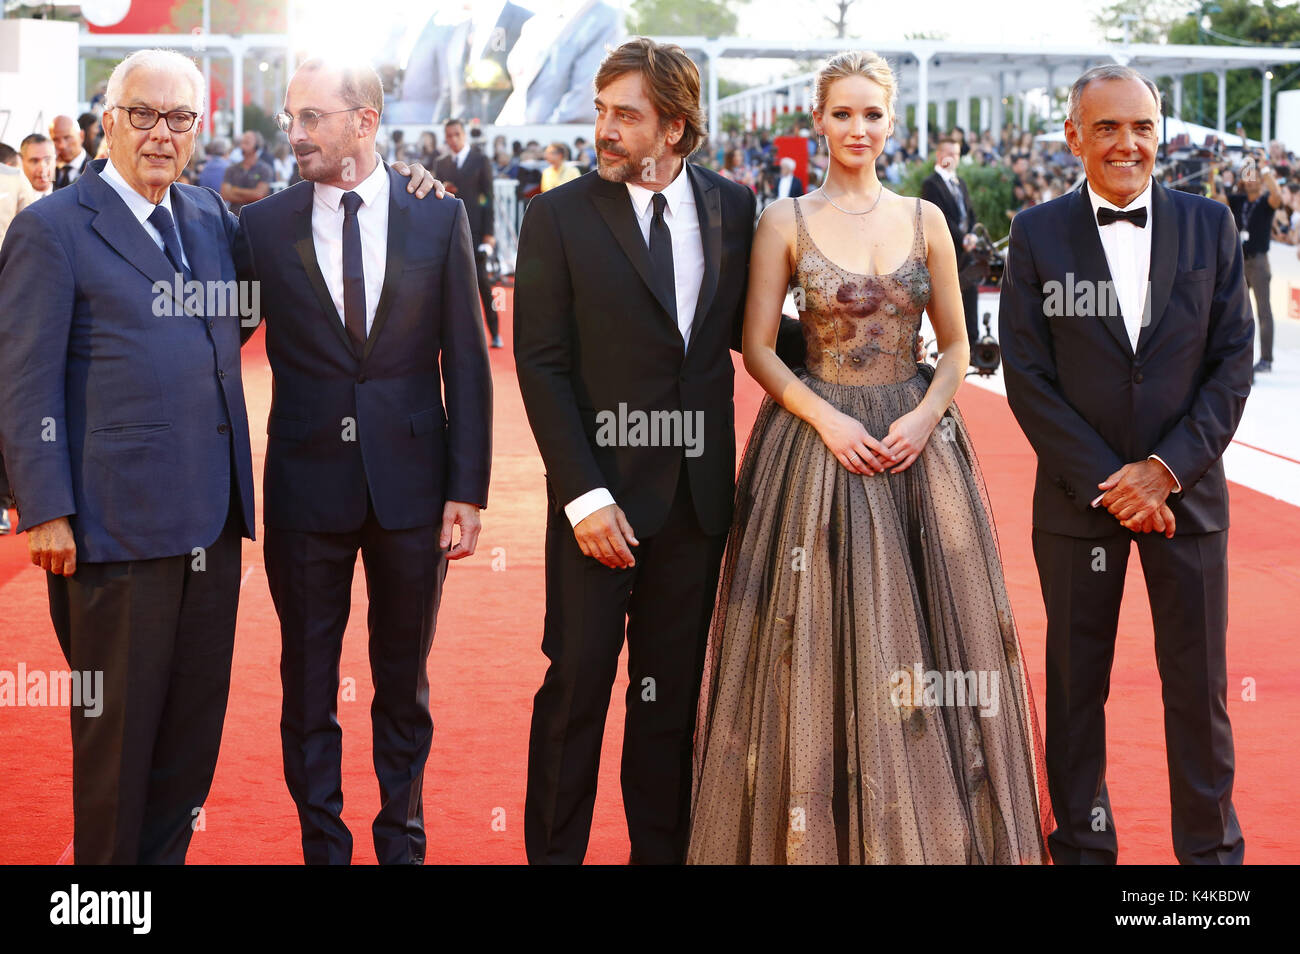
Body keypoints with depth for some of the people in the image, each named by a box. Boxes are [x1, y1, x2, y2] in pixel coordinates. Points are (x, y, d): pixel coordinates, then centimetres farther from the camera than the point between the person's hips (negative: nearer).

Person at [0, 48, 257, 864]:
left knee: (195, 722, 13)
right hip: (118, 525, -6)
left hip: (210, 522, 6)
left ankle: (164, 854, 27)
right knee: (118, 729, 5)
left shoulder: (211, 218, 13)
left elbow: (230, 328, 25)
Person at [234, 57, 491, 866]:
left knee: (405, 680, 13)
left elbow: (466, 363, -1)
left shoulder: (440, 220, -1)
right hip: (306, 487, 0)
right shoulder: (263, 226, -1)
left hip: (411, 485, 0)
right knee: (308, 684, 9)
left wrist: (468, 489, -5)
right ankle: (324, 844, 23)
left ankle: (402, 841, 28)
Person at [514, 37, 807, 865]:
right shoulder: (561, 215, -4)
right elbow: (541, 365, -6)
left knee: (673, 689, 11)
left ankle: (662, 849, 21)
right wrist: (584, 495, -13)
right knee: (576, 682, 1)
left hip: (698, 492, 3)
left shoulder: (732, 207, 5)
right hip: (603, 494, -3)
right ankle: (554, 850, 13)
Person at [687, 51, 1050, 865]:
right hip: (818, 440, -2)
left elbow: (955, 346, 8)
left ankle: (931, 831, 18)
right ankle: (819, 831, 12)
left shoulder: (925, 220, 6)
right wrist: (827, 418, -14)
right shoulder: (786, 221, 0)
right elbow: (758, 348, -2)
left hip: (916, 441, 2)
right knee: (822, 639, 0)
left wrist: (925, 416, -9)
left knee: (926, 635, 4)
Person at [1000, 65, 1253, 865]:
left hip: (1186, 492, 1)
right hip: (1078, 498, -1)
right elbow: (1027, 377, -4)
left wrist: (1168, 468, -10)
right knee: (1077, 683, 7)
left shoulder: (1210, 225, 3)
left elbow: (1234, 361, 1)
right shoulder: (1038, 234, -1)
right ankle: (1082, 844, 20)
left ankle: (1212, 848, 19)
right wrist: (1105, 485, -11)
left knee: (1200, 685, 5)